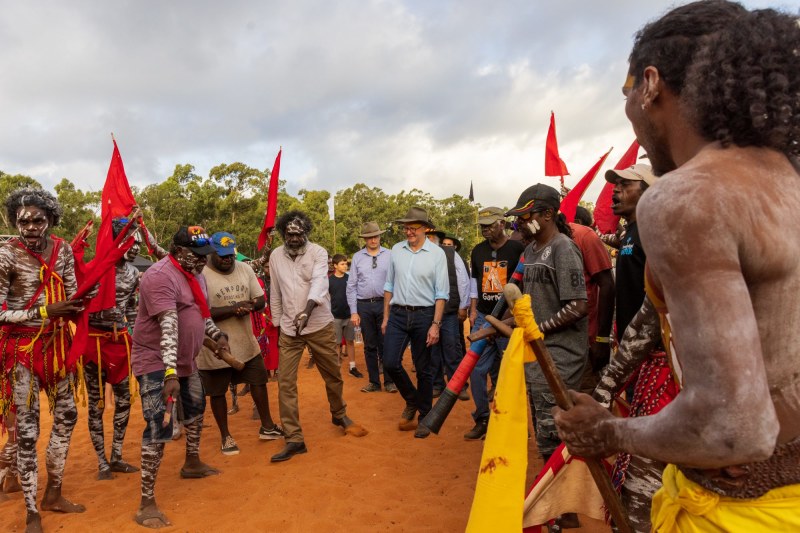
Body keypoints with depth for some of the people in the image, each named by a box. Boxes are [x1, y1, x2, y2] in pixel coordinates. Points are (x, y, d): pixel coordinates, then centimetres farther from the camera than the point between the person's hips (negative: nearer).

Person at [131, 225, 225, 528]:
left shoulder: (195, 273, 6)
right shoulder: (161, 276, -24)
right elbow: (168, 328, -34)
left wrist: (216, 335, 14)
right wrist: (169, 373, -38)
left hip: (186, 360, 10)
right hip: (157, 363, -10)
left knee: (196, 408, 24)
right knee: (159, 428, -13)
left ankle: (192, 464, 47)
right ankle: (147, 504, -3)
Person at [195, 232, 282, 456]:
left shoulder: (245, 269, 2)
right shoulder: (201, 275, -15)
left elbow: (261, 301, 4)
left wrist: (250, 305, -18)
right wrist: (232, 309, -28)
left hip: (246, 342, 5)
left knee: (258, 381, 14)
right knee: (218, 392, 9)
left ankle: (266, 426, 32)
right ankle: (226, 436, 28)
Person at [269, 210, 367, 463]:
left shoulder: (318, 252, -9)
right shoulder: (275, 256, 2)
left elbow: (319, 282, -26)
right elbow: (275, 293, 10)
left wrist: (308, 309, -42)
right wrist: (277, 322, 13)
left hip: (320, 326, -2)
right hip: (289, 330, 2)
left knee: (333, 376, 13)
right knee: (285, 383, -3)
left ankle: (339, 415, 41)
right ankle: (294, 439, 7)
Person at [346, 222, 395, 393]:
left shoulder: (389, 255, 0)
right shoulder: (357, 257, 4)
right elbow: (351, 286, 4)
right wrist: (353, 312, 1)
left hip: (384, 303, -2)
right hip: (364, 305, 2)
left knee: (385, 345, 3)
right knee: (370, 346, 11)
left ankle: (389, 381, 17)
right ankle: (374, 382, 23)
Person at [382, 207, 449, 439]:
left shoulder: (437, 253, -5)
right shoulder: (396, 250, 5)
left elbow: (441, 293, -6)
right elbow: (389, 285, 11)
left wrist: (436, 325, -11)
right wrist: (386, 317, 10)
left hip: (424, 315, -3)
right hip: (398, 314, 3)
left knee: (423, 369, 7)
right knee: (390, 363, -3)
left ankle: (425, 417, 24)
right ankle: (412, 400, 25)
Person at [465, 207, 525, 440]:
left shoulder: (518, 249, -4)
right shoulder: (478, 251, 10)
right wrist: (473, 309, 10)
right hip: (482, 318, 4)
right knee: (477, 369, 1)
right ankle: (482, 419, 14)